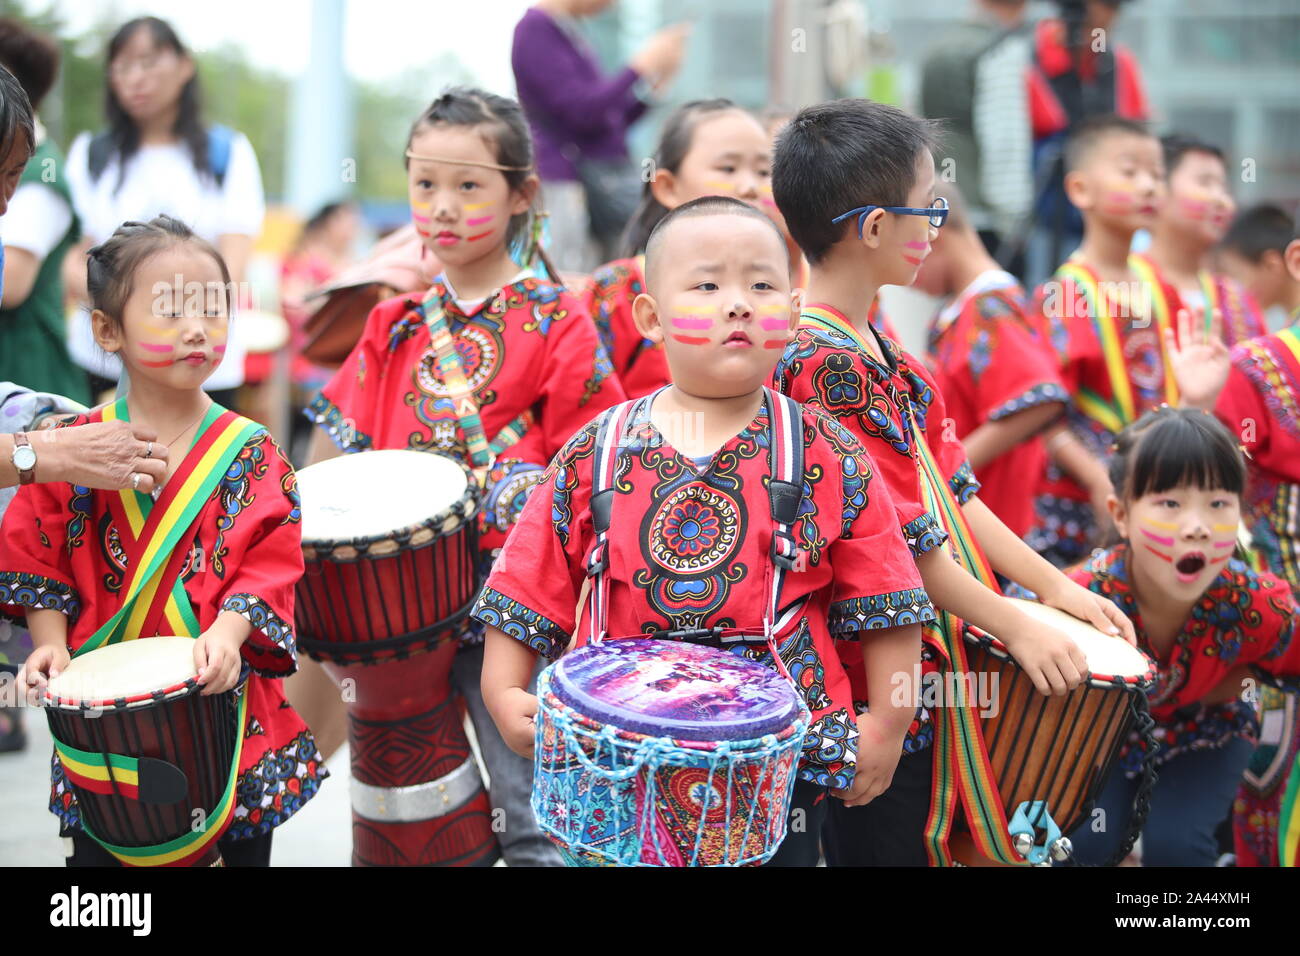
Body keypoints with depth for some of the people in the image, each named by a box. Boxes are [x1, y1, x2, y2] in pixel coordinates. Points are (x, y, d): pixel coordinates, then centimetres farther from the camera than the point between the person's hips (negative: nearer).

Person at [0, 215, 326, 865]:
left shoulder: (252, 454, -3)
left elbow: (271, 564, -7)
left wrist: (228, 631, -23)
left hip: (225, 696, 0)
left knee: (247, 845, 9)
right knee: (96, 850, 9)